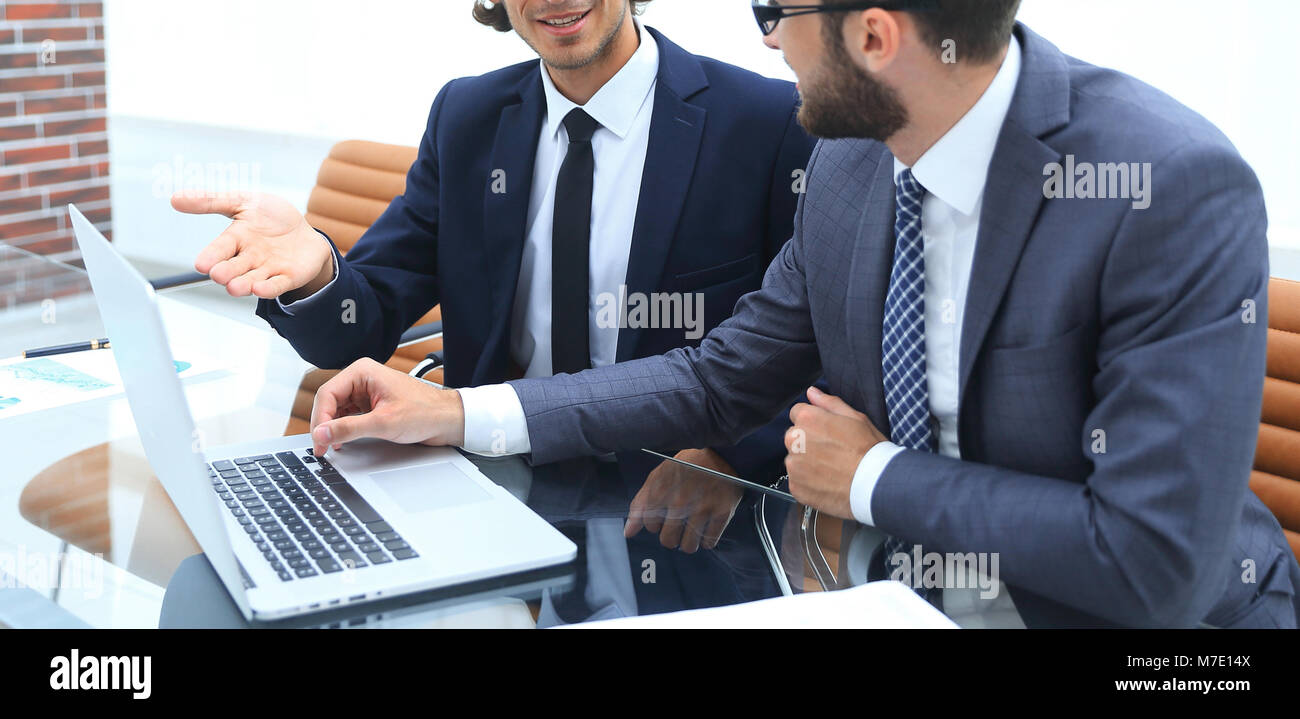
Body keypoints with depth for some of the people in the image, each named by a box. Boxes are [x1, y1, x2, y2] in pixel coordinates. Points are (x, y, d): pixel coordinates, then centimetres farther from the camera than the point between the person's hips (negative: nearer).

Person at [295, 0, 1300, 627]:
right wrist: (461, 413, -3)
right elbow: (725, 378, 7)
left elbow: (1155, 562, -26)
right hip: (911, 591, 5)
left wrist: (873, 480, -15)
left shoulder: (1180, 192, -25)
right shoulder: (851, 159, -4)